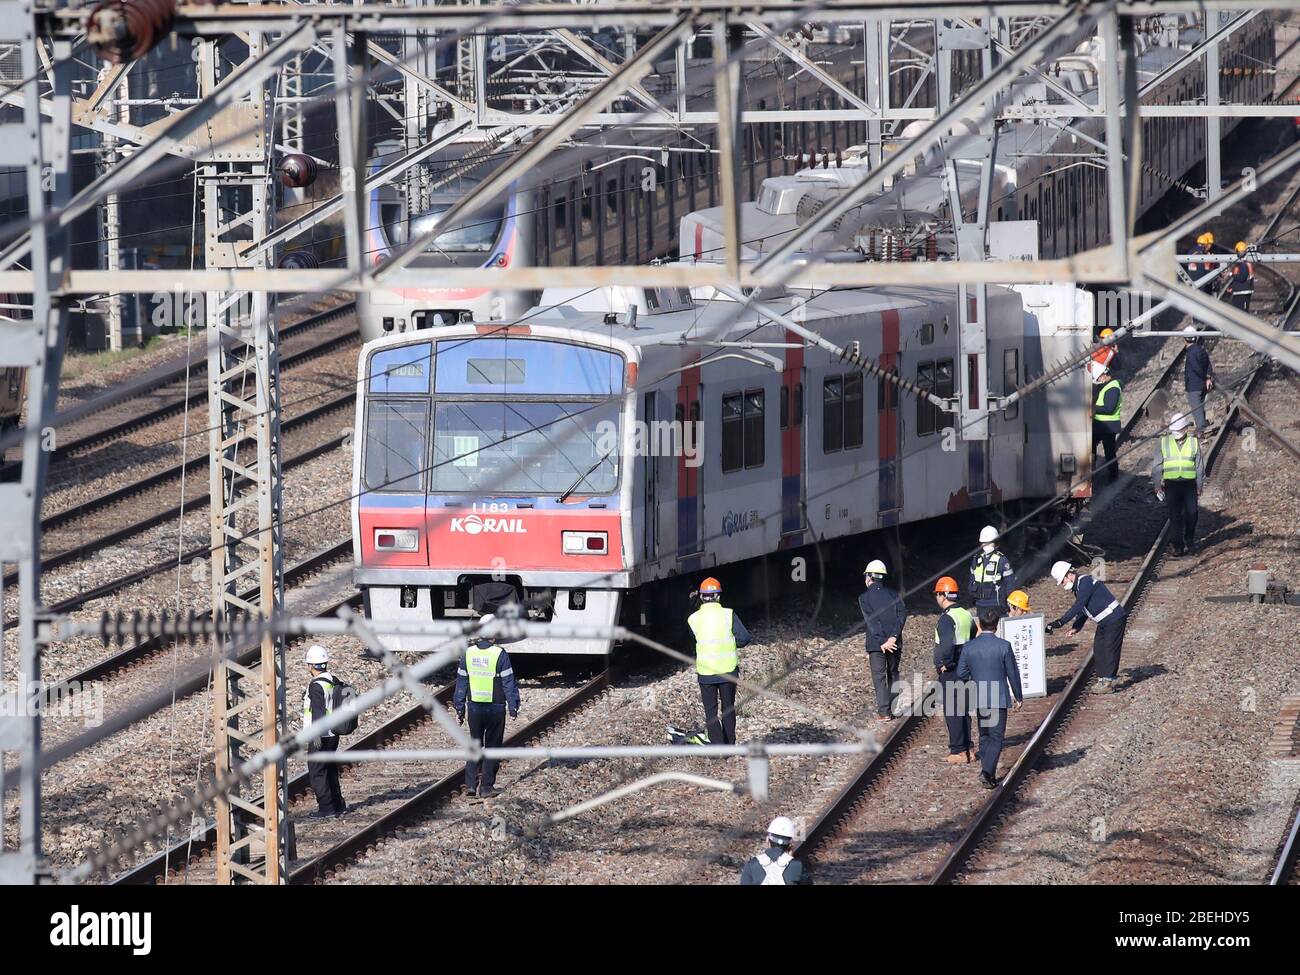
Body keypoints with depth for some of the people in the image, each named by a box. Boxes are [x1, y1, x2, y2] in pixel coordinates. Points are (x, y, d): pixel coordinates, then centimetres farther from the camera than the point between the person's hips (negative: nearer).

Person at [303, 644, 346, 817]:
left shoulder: (317, 686, -18)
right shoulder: (333, 681, 8)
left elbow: (318, 712, -23)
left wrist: (316, 735, -25)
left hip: (319, 738, -9)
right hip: (333, 735, 9)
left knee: (317, 773, -2)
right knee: (331, 771, 18)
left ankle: (326, 808, -3)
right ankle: (338, 806, 23)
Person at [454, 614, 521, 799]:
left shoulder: (468, 653, 0)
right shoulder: (500, 655, -12)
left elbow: (461, 682, 7)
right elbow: (509, 683, -10)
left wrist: (459, 708, 14)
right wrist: (513, 707, -1)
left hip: (474, 707, 3)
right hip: (496, 708, -3)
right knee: (492, 747, 6)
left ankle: (471, 785, 9)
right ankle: (486, 787, 6)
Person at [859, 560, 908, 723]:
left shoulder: (865, 597, -5)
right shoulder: (892, 594, 6)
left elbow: (871, 622, -14)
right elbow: (902, 613, -6)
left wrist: (882, 643, -16)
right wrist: (894, 636, -12)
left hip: (876, 644, -4)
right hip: (895, 643, 4)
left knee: (879, 677, 1)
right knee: (893, 674, 17)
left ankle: (884, 712, -3)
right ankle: (893, 707, 19)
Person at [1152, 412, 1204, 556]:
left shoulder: (1193, 443, 7)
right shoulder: (1164, 443, 6)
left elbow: (1199, 466, 11)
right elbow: (1157, 466, 8)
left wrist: (1199, 485, 8)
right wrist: (1157, 485, 3)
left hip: (1189, 483, 0)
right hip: (1171, 483, 0)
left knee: (1191, 514, -8)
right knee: (1175, 516, -2)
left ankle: (1190, 542, 10)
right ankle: (1177, 546, 3)